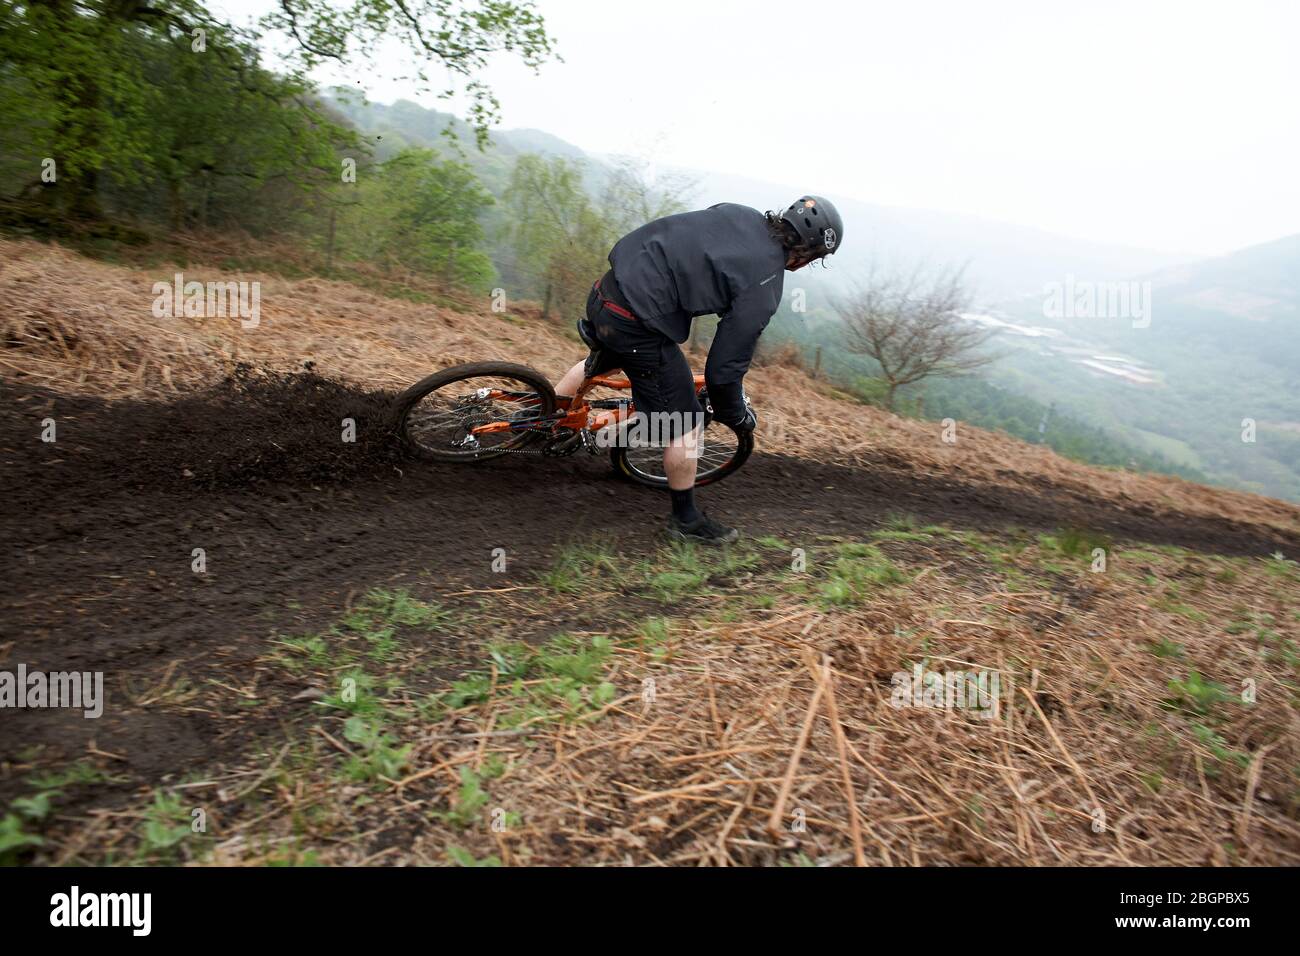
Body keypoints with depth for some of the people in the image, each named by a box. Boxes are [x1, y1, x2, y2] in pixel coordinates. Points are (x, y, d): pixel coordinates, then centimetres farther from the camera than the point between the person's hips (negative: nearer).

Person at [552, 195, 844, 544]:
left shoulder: (739, 214, 8)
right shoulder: (763, 287, -12)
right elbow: (725, 367, -10)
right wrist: (737, 416, 7)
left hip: (606, 289, 8)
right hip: (637, 326, -8)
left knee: (601, 361, 39)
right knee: (684, 427, 8)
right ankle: (686, 519, 25)